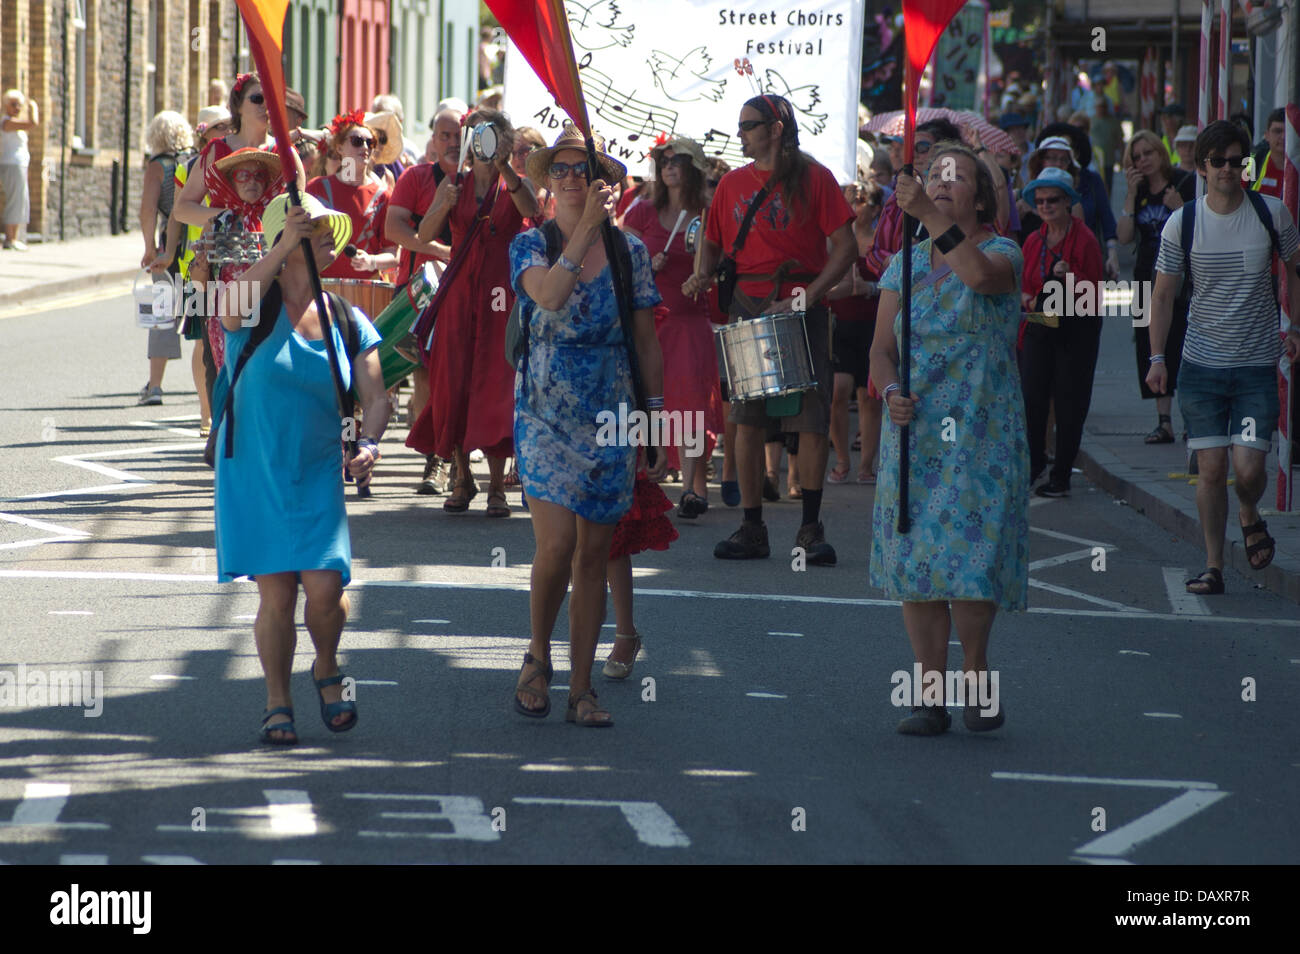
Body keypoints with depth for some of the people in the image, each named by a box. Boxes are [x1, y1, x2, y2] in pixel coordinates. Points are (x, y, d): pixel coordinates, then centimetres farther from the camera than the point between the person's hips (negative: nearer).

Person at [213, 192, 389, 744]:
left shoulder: (347, 321, 5)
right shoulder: (260, 309, -4)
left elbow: (375, 394, 1)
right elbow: (230, 312, -29)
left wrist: (369, 442, -20)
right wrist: (283, 248, -32)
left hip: (318, 476, 2)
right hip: (254, 472, -2)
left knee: (325, 586, -12)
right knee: (276, 593, -5)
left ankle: (326, 670, 18)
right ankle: (277, 703, 13)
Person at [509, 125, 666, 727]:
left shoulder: (629, 250, 4)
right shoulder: (531, 245, -2)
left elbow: (647, 342, 8)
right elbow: (550, 295, -25)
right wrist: (587, 228, -29)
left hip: (612, 421, 2)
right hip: (548, 417, -2)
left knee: (595, 555, 4)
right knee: (557, 546, -15)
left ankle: (582, 687, 12)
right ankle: (537, 656, 11)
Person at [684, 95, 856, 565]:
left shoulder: (813, 178, -1)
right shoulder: (732, 184, 12)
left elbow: (845, 245, -5)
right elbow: (714, 242, 20)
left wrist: (809, 296, -15)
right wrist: (703, 275, -2)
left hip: (802, 306, -3)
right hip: (748, 306, 3)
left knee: (812, 418, -5)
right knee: (747, 418, 0)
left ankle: (811, 528, 3)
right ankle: (751, 528, 6)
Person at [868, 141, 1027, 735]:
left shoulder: (1001, 253, -1)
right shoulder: (905, 265, 12)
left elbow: (981, 274, -27)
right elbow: (882, 347, 10)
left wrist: (930, 216, -29)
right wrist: (889, 391, -10)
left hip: (981, 435, -4)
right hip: (915, 433, 4)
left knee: (969, 557, -10)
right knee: (913, 559, 0)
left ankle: (976, 672, 11)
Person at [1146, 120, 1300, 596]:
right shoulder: (1181, 223, -2)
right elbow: (1163, 294, 4)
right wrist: (1157, 357, -4)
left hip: (1258, 365, 0)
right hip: (1202, 364, 0)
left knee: (1249, 468, -9)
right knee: (1211, 468, -2)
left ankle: (1250, 516, 26)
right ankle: (1213, 566, 10)